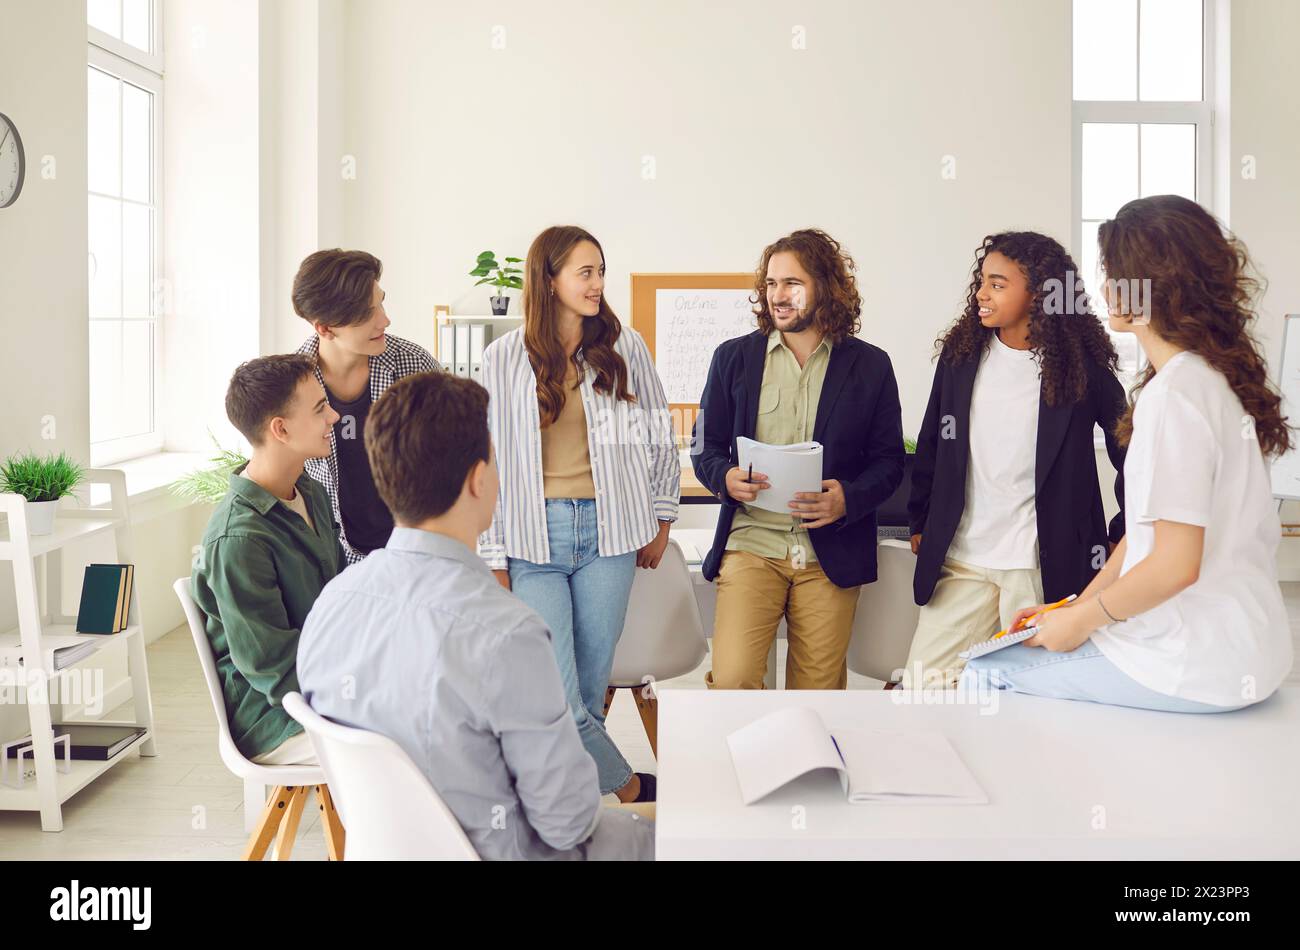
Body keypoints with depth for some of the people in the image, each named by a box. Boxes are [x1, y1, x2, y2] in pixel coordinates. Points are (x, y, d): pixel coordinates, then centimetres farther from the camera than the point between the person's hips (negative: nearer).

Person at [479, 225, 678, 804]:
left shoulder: (624, 346, 4)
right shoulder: (504, 359, 1)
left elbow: (658, 435, 14)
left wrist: (661, 521, 13)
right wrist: (494, 559, 0)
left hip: (607, 534, 1)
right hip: (534, 538, -1)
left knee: (591, 686, 6)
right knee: (555, 695, -7)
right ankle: (631, 789, 14)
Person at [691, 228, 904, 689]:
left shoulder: (870, 365, 6)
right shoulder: (733, 357, 8)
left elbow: (889, 459, 8)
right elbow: (705, 447, 11)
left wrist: (849, 498, -13)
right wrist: (726, 477, -12)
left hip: (831, 554, 0)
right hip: (751, 545, 0)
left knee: (817, 691, 7)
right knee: (731, 679, -15)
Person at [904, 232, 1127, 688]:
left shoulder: (1082, 365, -4)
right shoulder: (961, 354, 5)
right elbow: (931, 445, 14)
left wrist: (1121, 537, 3)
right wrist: (920, 525, 16)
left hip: (1045, 565, -3)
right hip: (960, 560, 3)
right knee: (921, 686, 1)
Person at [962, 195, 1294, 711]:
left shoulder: (1175, 394, -22)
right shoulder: (1211, 377, 9)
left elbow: (1175, 565, -24)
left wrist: (1081, 620, -10)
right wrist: (1079, 605, 10)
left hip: (1202, 668, -9)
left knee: (988, 672, -2)